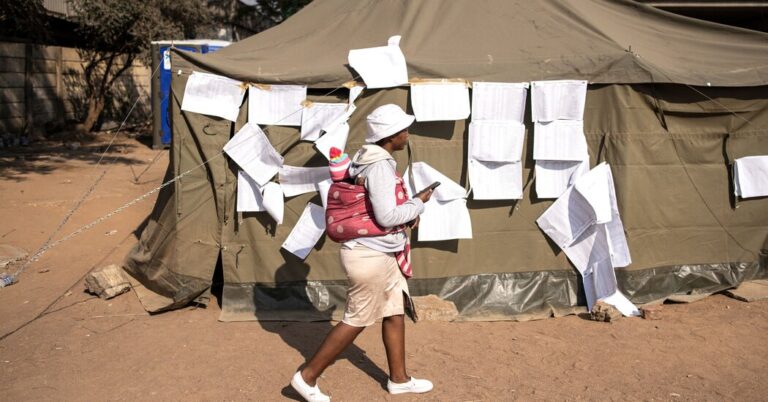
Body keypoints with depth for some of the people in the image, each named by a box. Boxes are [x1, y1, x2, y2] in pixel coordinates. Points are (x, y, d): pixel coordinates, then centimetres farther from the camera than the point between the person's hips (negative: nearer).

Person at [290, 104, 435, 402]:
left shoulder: (370, 159, 7)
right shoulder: (380, 166, -22)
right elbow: (386, 216, -26)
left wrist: (409, 210, 6)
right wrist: (418, 204, -11)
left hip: (380, 253, 10)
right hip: (370, 255, -10)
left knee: (395, 312, 18)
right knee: (357, 320, 3)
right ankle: (307, 376, 14)